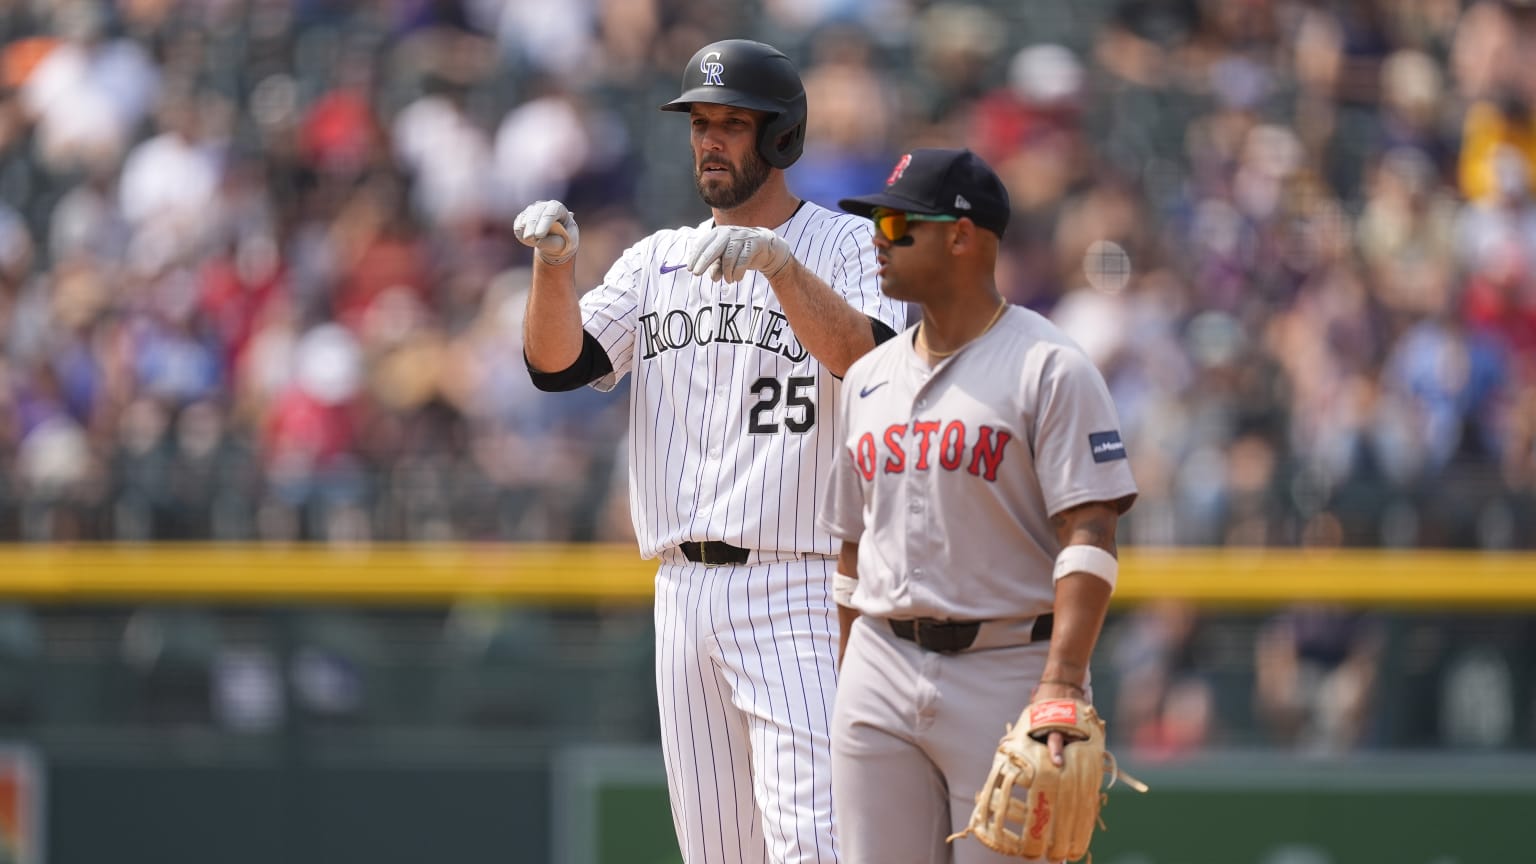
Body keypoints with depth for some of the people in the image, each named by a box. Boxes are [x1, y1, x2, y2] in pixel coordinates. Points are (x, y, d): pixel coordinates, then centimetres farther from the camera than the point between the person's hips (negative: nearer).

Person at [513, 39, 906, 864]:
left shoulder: (849, 246, 1)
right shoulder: (656, 261, 17)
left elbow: (869, 358, -18)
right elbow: (557, 363, 4)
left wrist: (774, 260, -28)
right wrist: (553, 263, -13)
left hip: (798, 587, -6)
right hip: (683, 590, 6)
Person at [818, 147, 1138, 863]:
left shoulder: (1049, 369, -6)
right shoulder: (868, 379, 15)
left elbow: (1090, 534, -13)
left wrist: (1062, 682, -24)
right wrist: (846, 685, 16)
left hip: (1007, 670, -6)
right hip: (881, 667, 6)